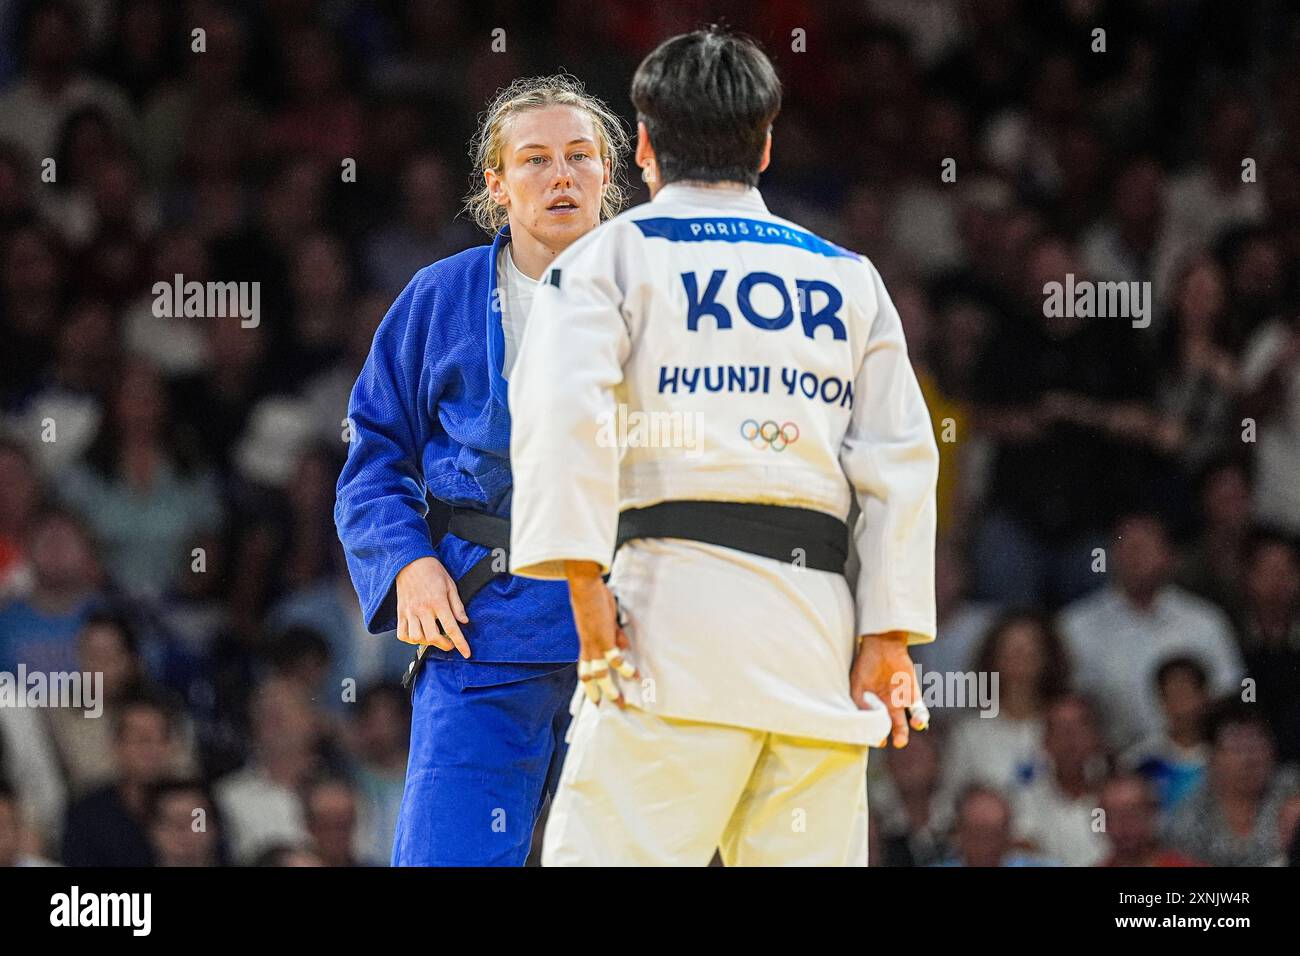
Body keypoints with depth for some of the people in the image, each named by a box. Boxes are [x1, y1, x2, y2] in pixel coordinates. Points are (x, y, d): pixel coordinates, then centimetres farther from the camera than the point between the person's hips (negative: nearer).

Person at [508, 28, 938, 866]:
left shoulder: (611, 256, 8)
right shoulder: (850, 278, 19)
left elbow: (564, 404, -10)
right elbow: (903, 460, 11)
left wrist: (584, 578, -12)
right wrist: (891, 635, 9)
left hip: (680, 609, -4)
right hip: (819, 618, 4)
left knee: (609, 854, -10)